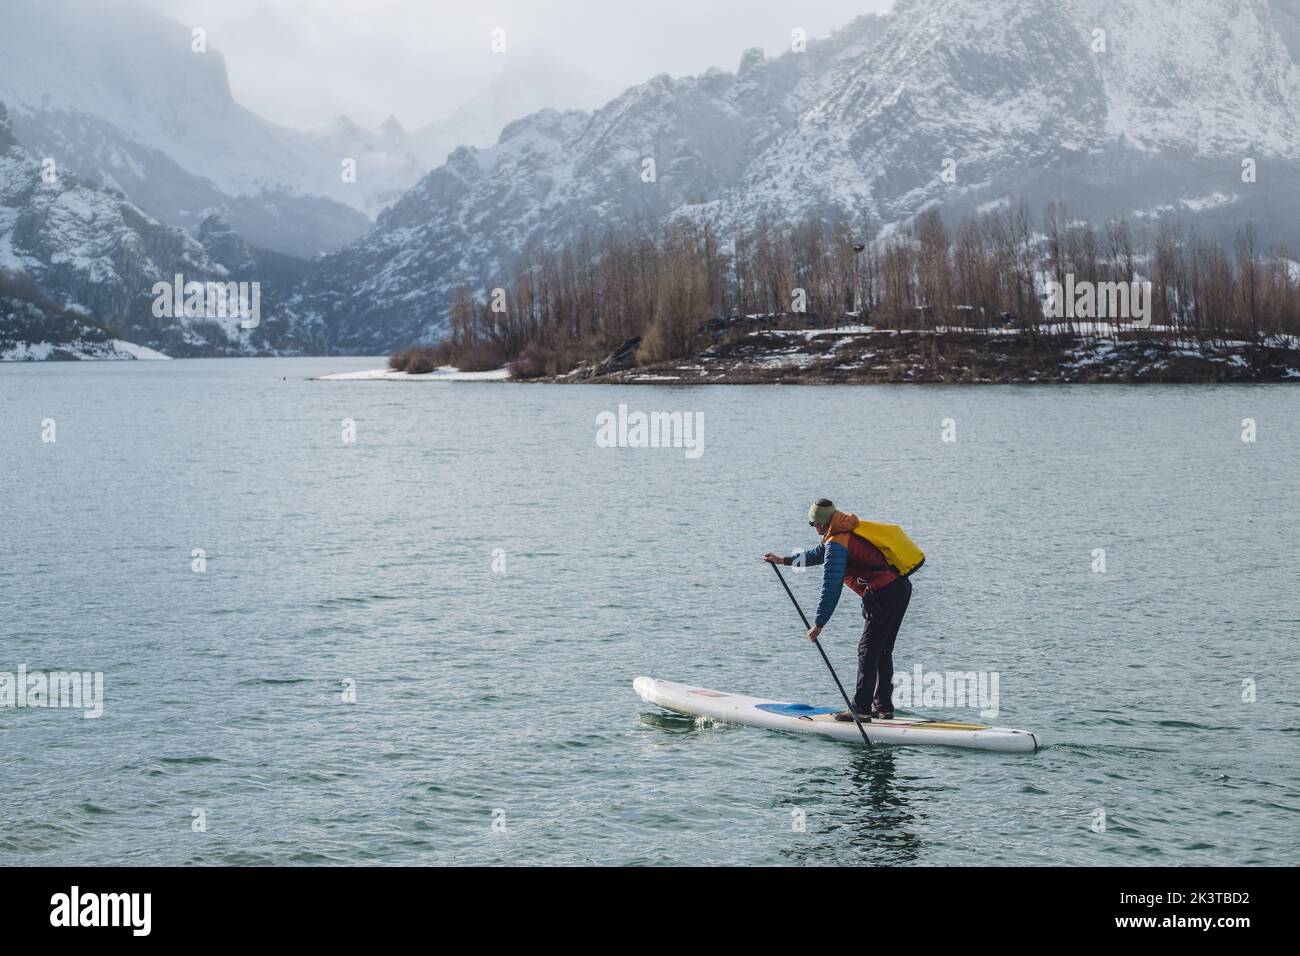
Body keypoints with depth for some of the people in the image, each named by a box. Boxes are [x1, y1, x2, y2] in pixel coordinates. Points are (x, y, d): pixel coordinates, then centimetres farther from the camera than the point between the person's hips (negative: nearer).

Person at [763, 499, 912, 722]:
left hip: (883, 595, -10)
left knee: (868, 651, -4)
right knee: (882, 652, 15)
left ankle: (861, 709, -4)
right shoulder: (848, 531, 19)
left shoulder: (836, 543, -11)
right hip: (901, 587, 10)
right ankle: (883, 707, 18)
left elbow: (831, 588, -15)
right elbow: (818, 554, 35)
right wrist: (784, 560, 42)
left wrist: (818, 624, -12)